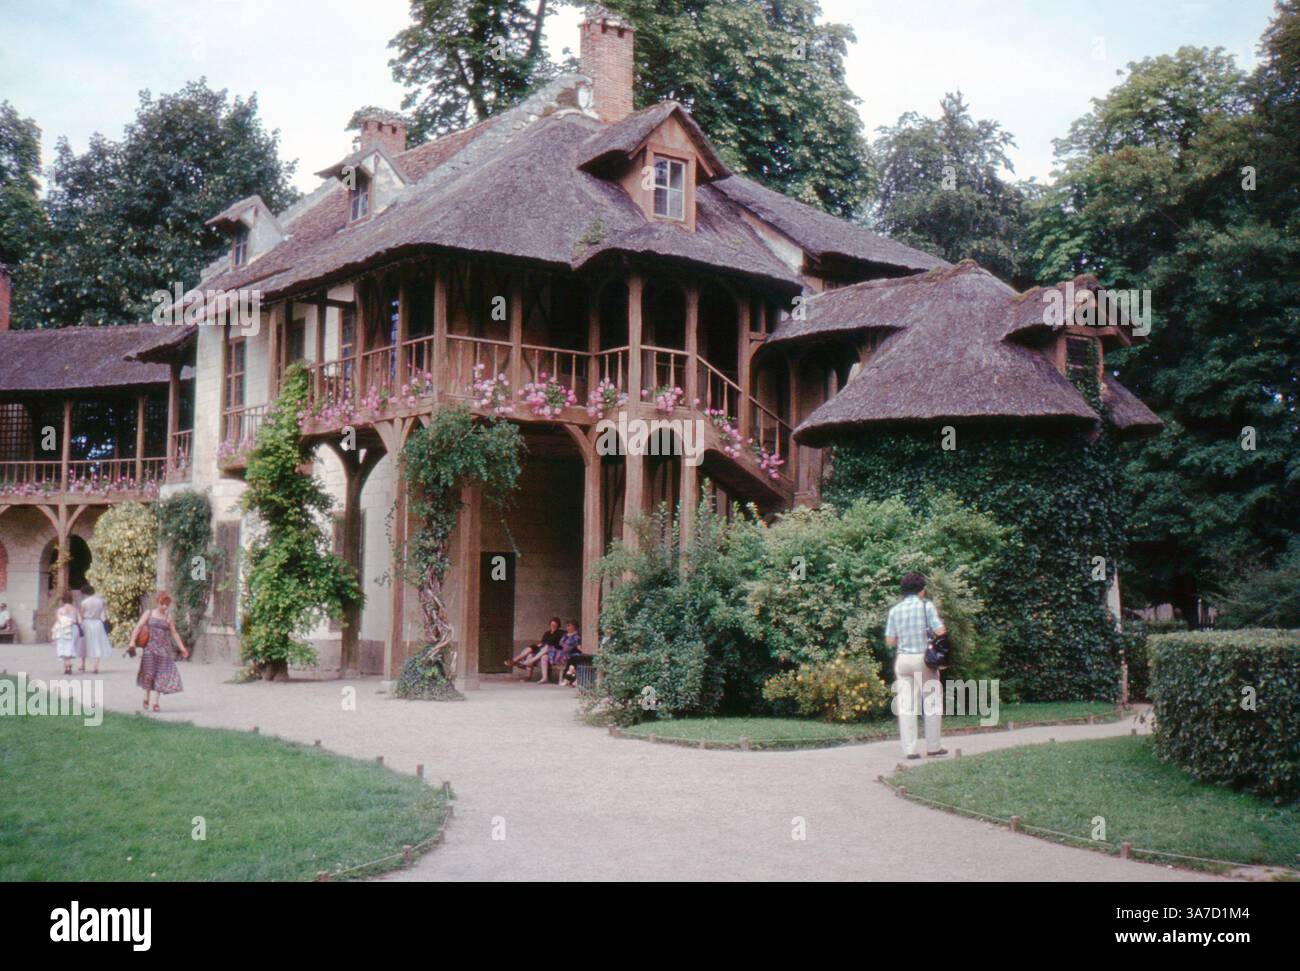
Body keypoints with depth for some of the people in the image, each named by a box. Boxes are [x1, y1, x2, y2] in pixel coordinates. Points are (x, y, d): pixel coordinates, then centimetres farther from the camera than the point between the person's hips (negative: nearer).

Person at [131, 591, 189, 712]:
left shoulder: (168, 619, 10)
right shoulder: (149, 614, 4)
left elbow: (174, 634, 15)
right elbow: (138, 627, -4)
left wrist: (182, 648, 14)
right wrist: (132, 641, -16)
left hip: (164, 650, 2)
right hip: (150, 648, -2)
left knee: (162, 675, -1)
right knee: (149, 673, 0)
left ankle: (156, 702, 6)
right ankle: (146, 698, 20)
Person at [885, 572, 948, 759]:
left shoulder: (895, 610, 5)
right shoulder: (926, 606, -5)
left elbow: (890, 641, 5)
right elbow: (940, 632, -11)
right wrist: (942, 625, 11)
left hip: (903, 660, 3)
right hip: (924, 659, -3)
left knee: (905, 706, 3)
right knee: (932, 702, 8)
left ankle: (909, 749, 1)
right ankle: (933, 747, 11)